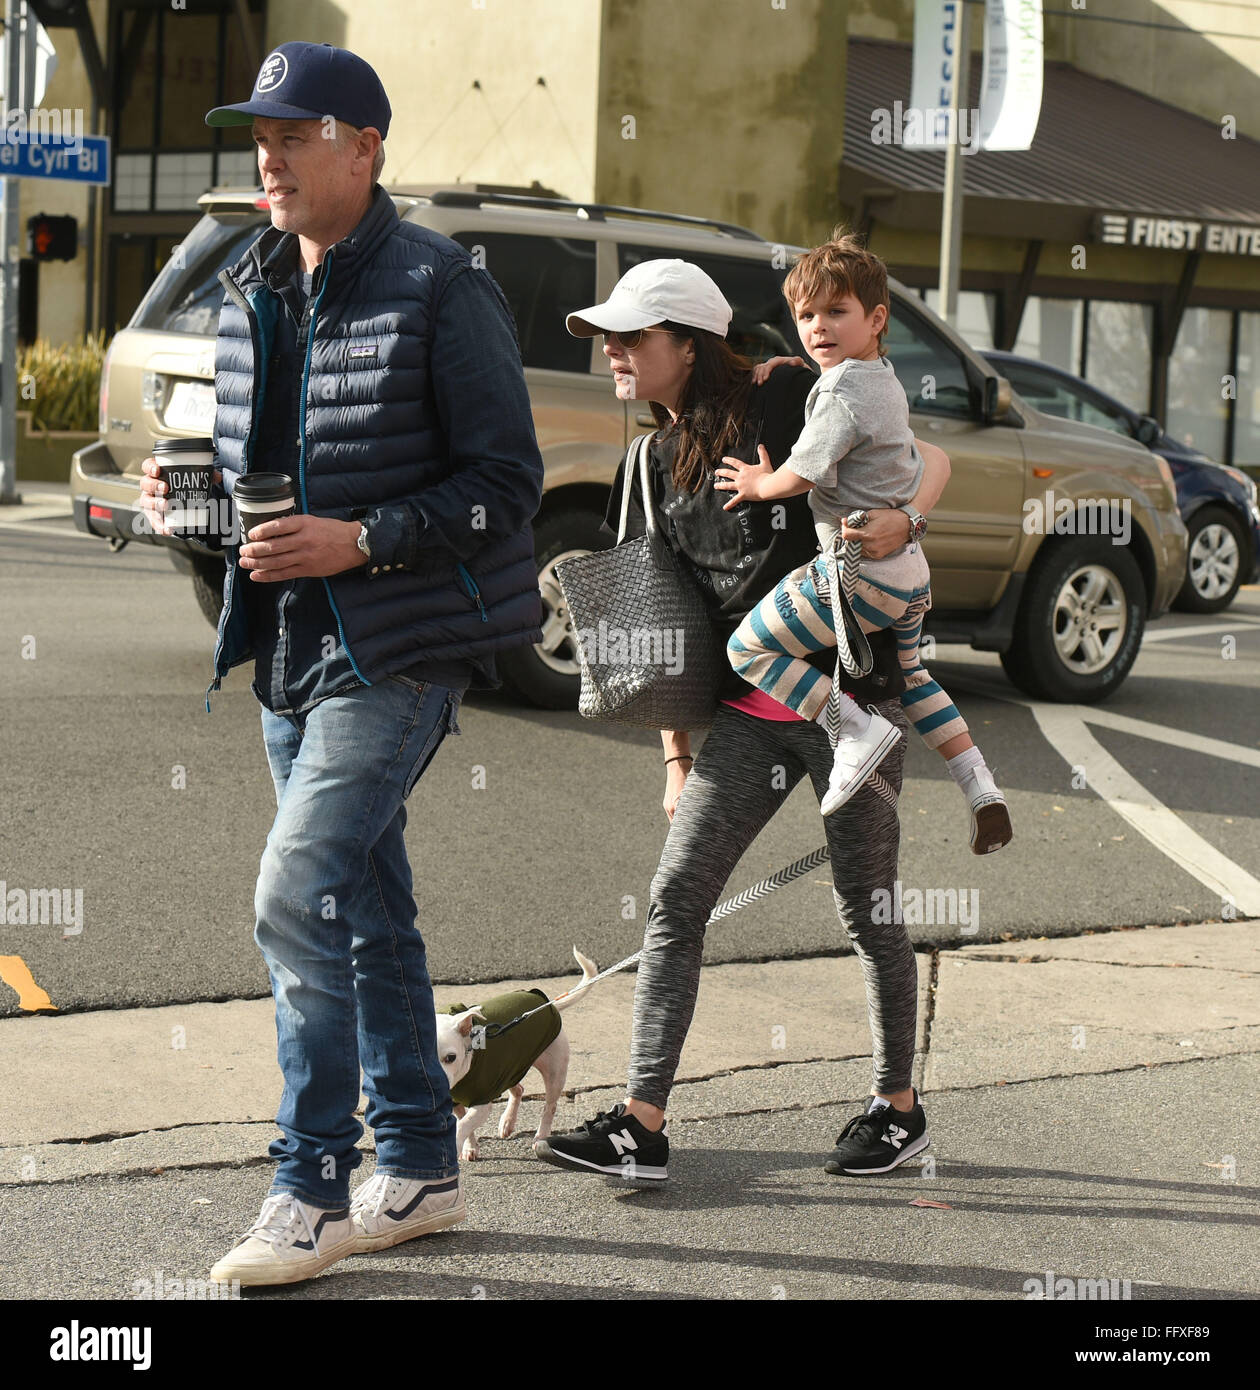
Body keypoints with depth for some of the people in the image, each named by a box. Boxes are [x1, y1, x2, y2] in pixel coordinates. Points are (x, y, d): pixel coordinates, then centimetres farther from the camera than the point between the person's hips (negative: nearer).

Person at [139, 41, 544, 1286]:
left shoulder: (439, 291, -11)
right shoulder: (250, 294, 11)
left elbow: (505, 482, -13)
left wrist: (358, 541, -22)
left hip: (397, 649, -8)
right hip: (293, 650, 8)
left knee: (298, 896, -14)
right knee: (362, 908, 13)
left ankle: (310, 1189, -4)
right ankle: (417, 1166, 24)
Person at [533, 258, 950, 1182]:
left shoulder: (785, 406, -8)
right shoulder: (659, 464, 10)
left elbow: (930, 460, -2)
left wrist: (902, 518, -24)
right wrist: (677, 751, 13)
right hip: (746, 714, 6)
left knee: (868, 909, 5)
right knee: (676, 897, -3)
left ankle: (899, 1107, 24)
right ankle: (643, 1125, -1)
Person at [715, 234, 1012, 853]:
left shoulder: (843, 393, -17)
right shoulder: (887, 382, 13)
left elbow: (803, 473, -23)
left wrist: (760, 484, -3)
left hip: (859, 573, -10)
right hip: (910, 571, 10)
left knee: (749, 648, -3)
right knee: (909, 674, 30)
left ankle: (857, 729, -12)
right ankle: (982, 790, 25)